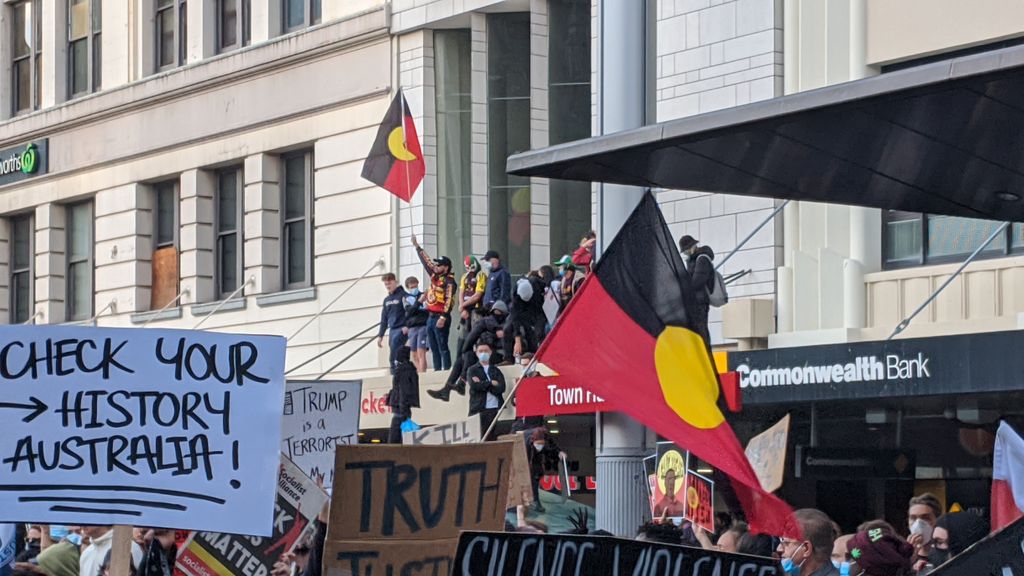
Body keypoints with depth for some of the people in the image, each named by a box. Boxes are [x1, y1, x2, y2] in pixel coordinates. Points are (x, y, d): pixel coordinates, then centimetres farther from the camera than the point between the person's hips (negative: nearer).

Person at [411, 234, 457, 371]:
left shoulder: (449, 281, -10)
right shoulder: (434, 276, 14)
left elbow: (448, 301, -17)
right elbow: (426, 261, 23)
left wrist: (443, 318, -25)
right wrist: (417, 246, 25)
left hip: (441, 318, -9)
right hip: (431, 317, 9)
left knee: (443, 347, -9)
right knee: (434, 348, 9)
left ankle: (447, 369, -10)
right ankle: (437, 370, 11)